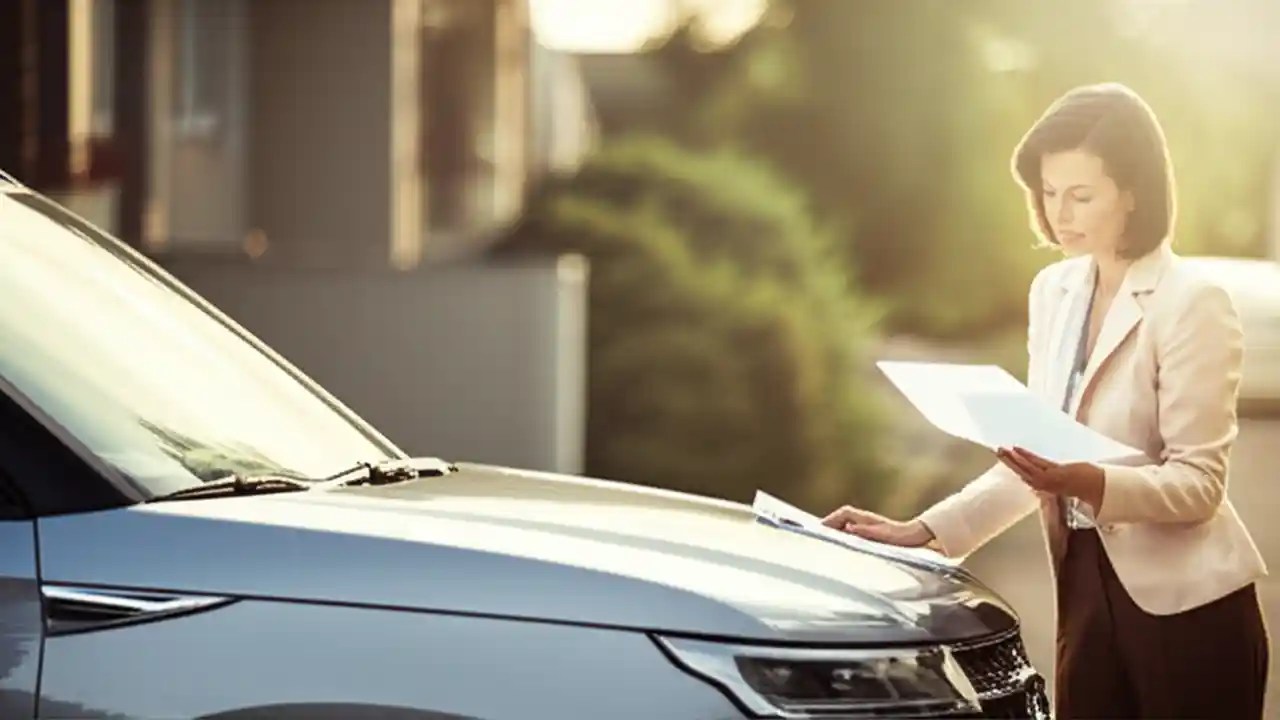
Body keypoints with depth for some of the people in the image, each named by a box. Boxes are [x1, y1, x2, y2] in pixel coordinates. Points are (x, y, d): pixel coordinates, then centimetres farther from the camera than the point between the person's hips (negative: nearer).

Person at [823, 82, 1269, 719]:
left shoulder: (1192, 304, -12)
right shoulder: (1053, 291, 9)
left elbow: (1198, 484, -15)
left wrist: (1091, 483, -31)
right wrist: (923, 530, 3)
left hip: (1186, 607, -6)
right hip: (1087, 593, 6)